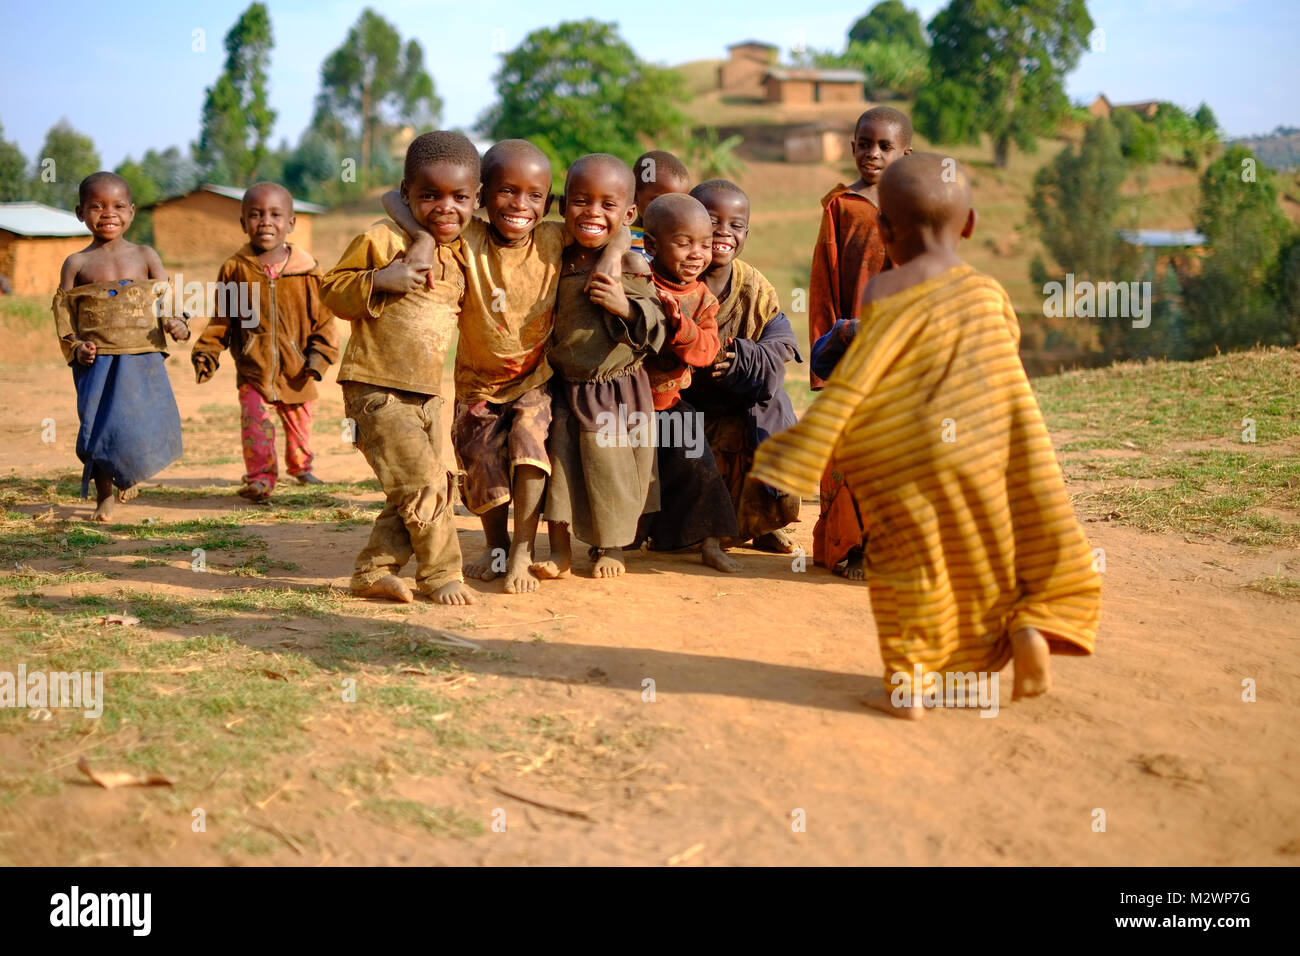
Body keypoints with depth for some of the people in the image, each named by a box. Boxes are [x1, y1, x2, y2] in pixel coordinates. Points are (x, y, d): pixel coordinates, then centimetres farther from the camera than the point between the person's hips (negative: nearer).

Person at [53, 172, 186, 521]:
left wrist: (177, 325, -15)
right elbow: (63, 313, 5)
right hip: (97, 362, -1)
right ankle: (104, 496, 19)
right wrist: (75, 349, -10)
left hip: (143, 361, 1)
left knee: (144, 427, -3)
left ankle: (129, 474, 31)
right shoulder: (77, 263, 4)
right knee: (99, 427, -2)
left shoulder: (145, 257, 7)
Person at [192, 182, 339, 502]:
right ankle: (260, 479, -5)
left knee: (298, 421, 16)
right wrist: (207, 352, -2)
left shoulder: (307, 270, -5)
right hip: (252, 367, -1)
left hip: (295, 368, 1)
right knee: (255, 420, -15)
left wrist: (320, 353, -8)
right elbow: (220, 319, 6)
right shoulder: (235, 269, -3)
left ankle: (300, 466, 41)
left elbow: (323, 316, 1)